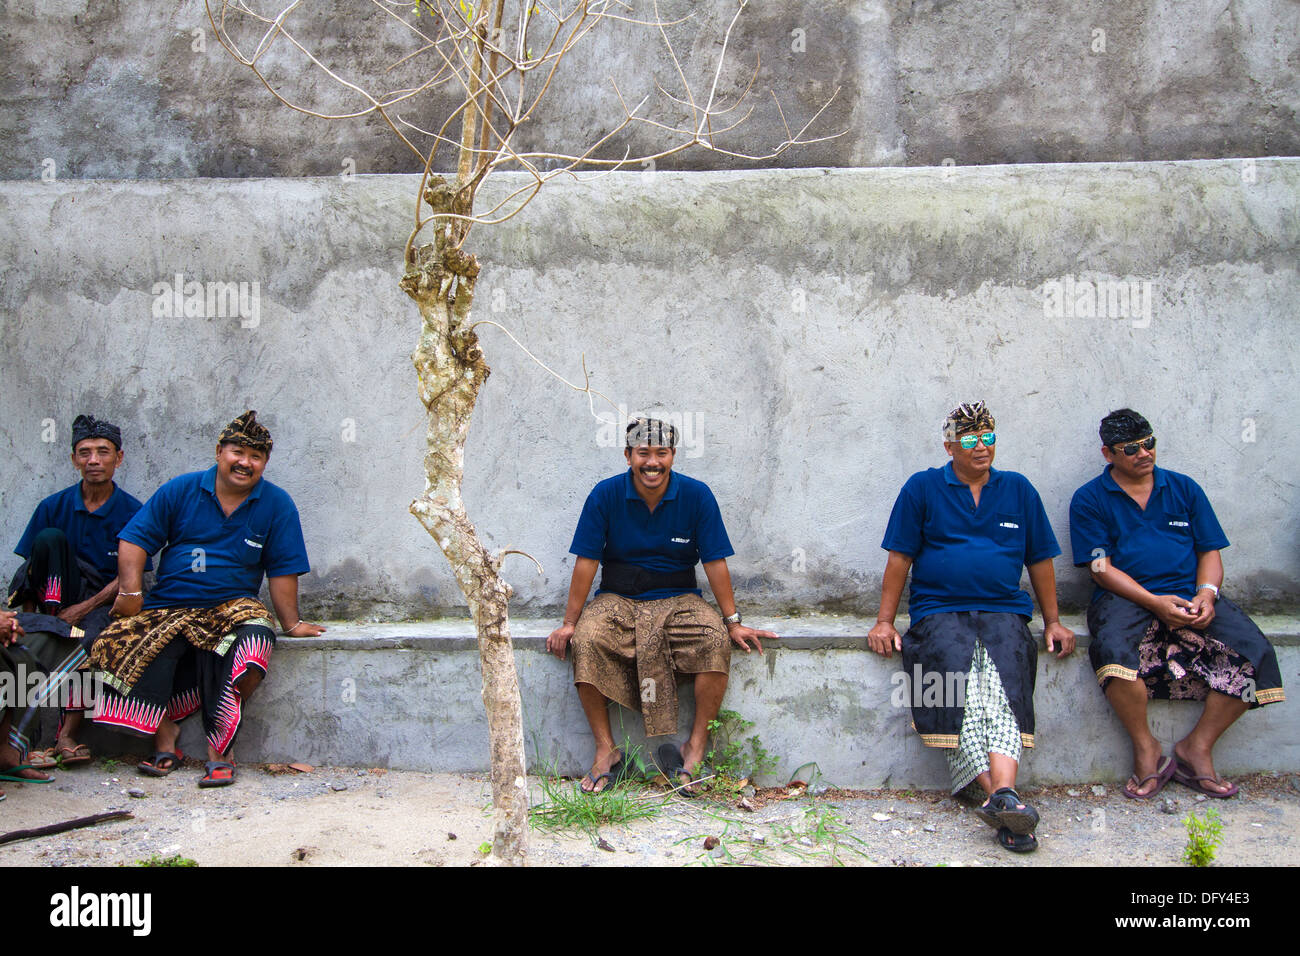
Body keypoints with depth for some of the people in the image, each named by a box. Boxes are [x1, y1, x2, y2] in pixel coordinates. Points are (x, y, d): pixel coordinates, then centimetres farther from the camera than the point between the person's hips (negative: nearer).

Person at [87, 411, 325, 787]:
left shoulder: (276, 504, 5)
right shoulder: (181, 490, 7)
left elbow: (282, 570, 4)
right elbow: (135, 540, 6)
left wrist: (291, 623, -1)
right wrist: (130, 591, -6)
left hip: (232, 607, -1)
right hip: (167, 606, 1)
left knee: (254, 641, -34)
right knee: (129, 646, -28)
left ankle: (218, 747, -20)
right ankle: (163, 731, -7)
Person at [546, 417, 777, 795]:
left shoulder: (697, 495, -4)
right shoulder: (606, 495, -4)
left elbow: (715, 562, -2)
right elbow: (586, 561, -3)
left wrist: (733, 622, -3)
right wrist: (569, 622, -6)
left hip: (678, 600, 0)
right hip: (617, 599, 0)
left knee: (716, 640, -29)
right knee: (587, 640, -31)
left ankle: (695, 747, -16)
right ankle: (606, 750, -17)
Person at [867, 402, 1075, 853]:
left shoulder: (1019, 490, 18)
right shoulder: (923, 488, 10)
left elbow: (1040, 559, 20)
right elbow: (899, 558, 8)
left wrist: (1053, 622, 14)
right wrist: (885, 621, 2)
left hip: (1003, 611, 1)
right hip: (938, 611, -1)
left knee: (1005, 680, -29)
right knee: (958, 685, -29)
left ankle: (1003, 792, -45)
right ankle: (1000, 796, -34)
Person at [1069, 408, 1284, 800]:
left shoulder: (1184, 489, 17)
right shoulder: (1090, 500, 6)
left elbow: (1210, 551, 13)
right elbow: (1101, 568, -3)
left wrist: (1206, 594, -9)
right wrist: (1155, 602, -16)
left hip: (1189, 595, 4)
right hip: (1125, 599, -3)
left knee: (1254, 652, -22)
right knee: (1114, 651, -37)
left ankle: (1197, 748, -8)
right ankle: (1146, 750, -13)